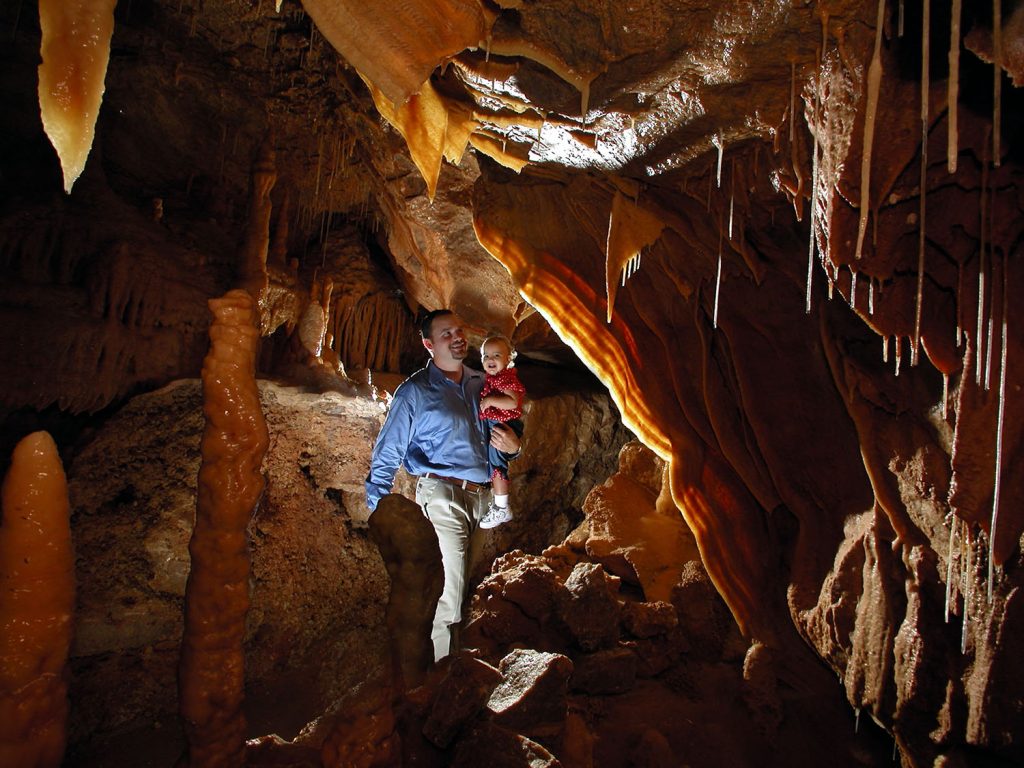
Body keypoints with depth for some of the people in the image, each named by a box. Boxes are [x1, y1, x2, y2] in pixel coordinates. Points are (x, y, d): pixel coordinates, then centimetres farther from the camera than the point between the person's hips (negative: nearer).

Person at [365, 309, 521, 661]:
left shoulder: (480, 383, 16)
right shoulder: (415, 391, 0)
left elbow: (502, 429, 29)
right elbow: (386, 455, -2)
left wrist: (512, 446, 5)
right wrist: (378, 512, -9)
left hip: (482, 498, 5)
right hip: (442, 496, -5)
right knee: (447, 598, -8)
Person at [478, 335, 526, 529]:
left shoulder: (505, 378, -19)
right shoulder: (490, 378, 10)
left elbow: (513, 402, -31)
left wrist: (490, 400, -30)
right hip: (490, 427, 10)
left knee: (496, 465, -2)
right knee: (491, 465, 20)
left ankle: (502, 509, 11)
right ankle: (497, 502, 36)